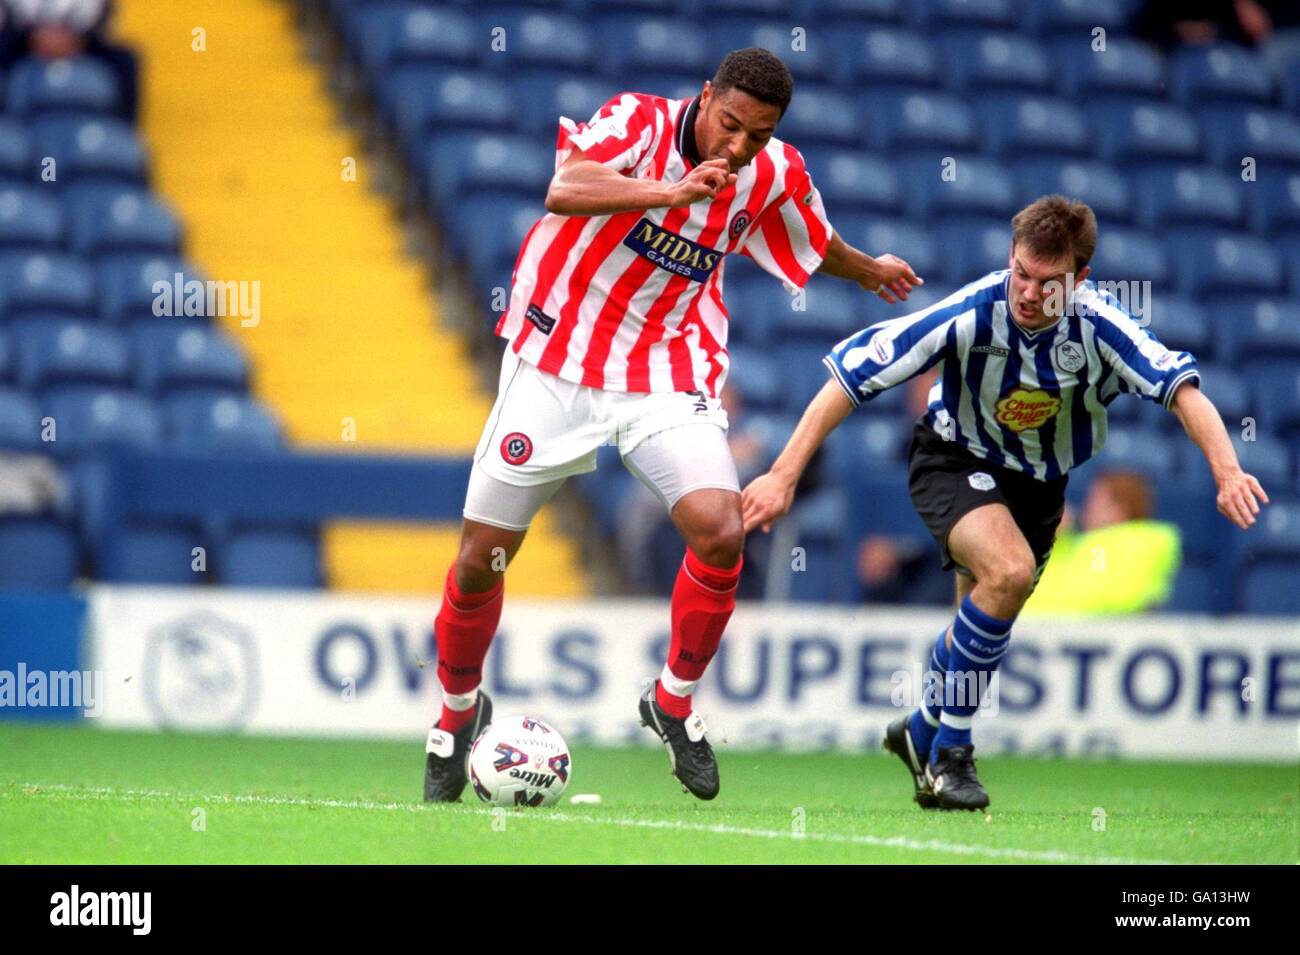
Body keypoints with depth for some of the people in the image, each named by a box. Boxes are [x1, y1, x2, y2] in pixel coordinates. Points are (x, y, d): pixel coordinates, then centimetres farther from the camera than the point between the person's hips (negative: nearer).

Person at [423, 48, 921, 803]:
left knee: (721, 534, -20)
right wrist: (671, 191, -50)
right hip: (555, 362, -2)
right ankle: (460, 708, 30)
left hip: (668, 375, 2)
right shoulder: (639, 121, -18)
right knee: (481, 558, 2)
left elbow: (816, 245, 20)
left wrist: (872, 272, 35)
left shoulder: (776, 177, -5)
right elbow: (566, 189, -38)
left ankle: (675, 700, 5)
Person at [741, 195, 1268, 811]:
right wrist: (784, 475, -29)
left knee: (985, 632, 16)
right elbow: (850, 375, -27)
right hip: (955, 461, -4)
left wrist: (1227, 472, -47)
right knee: (1010, 570, -31)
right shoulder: (969, 315, -31)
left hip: (1038, 482, 4)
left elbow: (1182, 388, -30)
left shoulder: (1097, 326, -26)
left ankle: (922, 732, 47)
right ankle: (949, 755, -17)